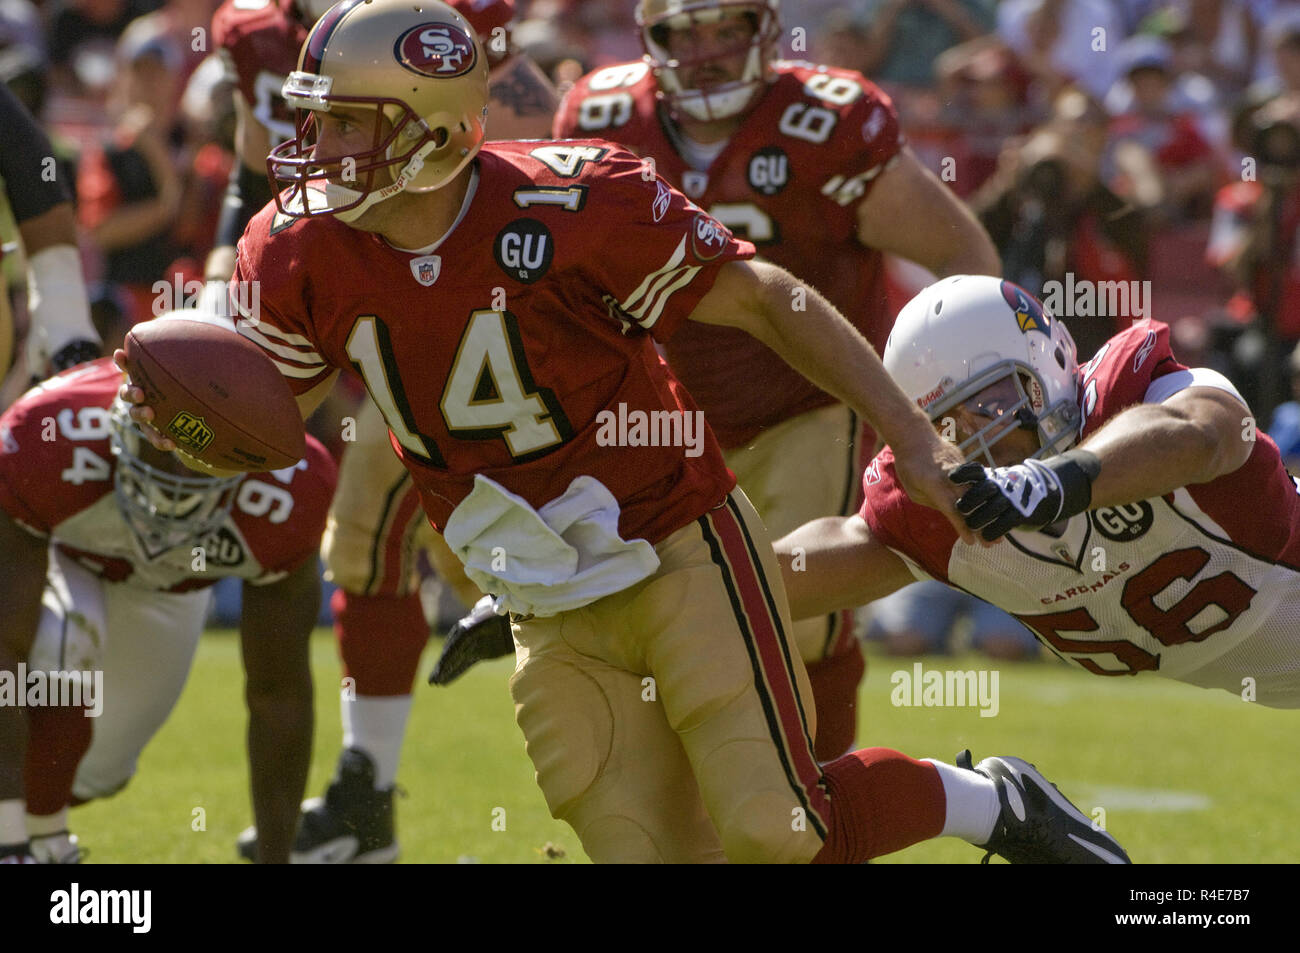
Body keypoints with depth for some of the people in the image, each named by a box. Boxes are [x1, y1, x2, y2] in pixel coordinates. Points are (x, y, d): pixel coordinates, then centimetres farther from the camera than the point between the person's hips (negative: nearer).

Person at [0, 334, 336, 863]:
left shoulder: (280, 501, -40)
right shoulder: (50, 451, -47)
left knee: (97, 773, 6)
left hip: (169, 581, 3)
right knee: (62, 648, -33)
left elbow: (279, 694, -27)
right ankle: (43, 844, -10)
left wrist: (275, 858, -24)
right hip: (53, 550, -3)